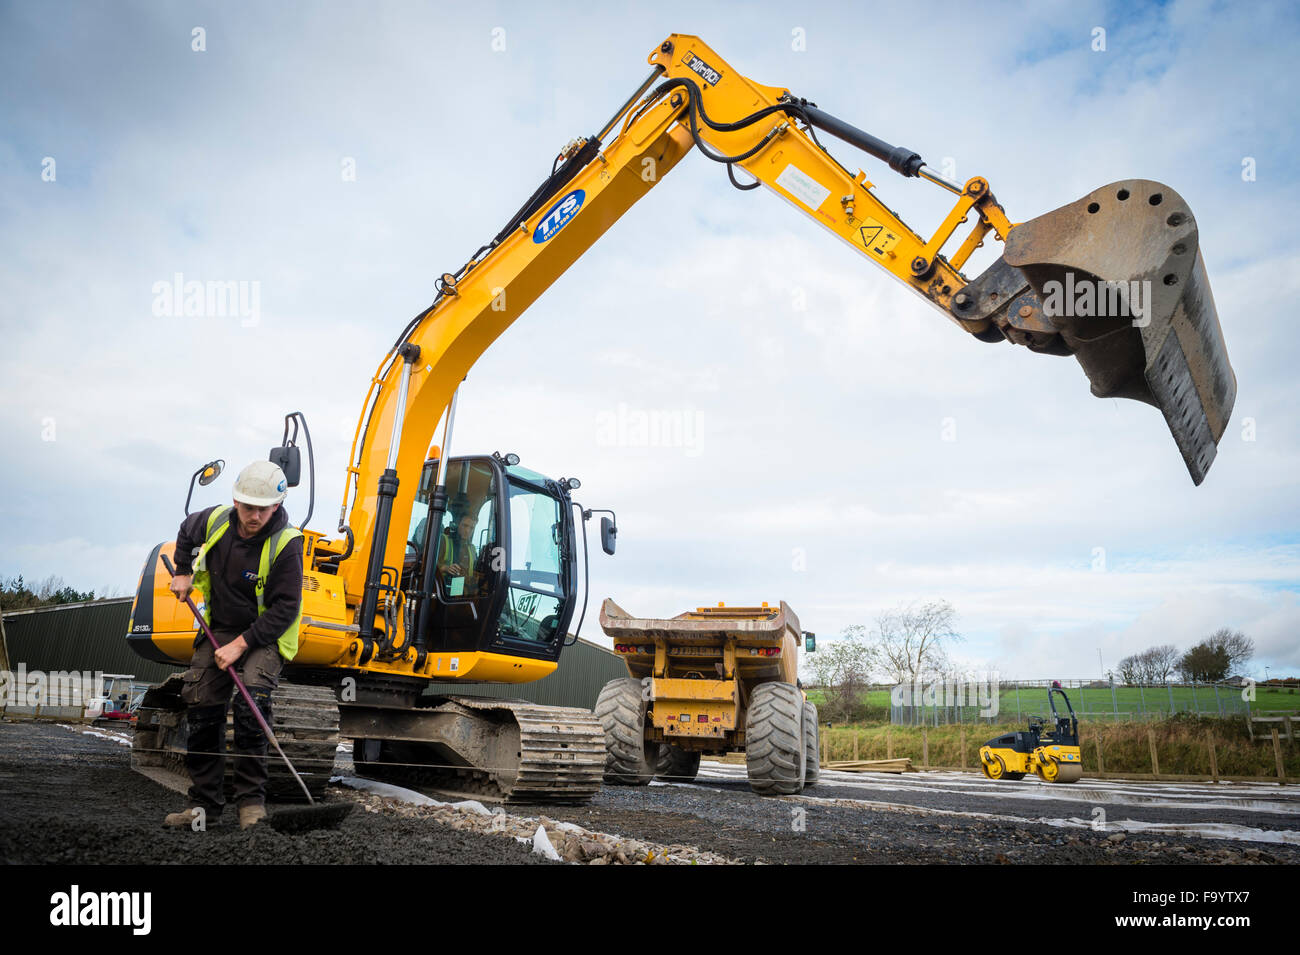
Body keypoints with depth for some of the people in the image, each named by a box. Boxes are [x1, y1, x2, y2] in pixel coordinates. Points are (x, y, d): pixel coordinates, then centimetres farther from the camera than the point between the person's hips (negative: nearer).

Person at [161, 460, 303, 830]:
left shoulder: (286, 543, -23)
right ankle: (205, 802, 16)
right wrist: (183, 573, 11)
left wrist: (241, 645, -26)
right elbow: (186, 532, 21)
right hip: (219, 630, 6)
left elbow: (284, 610, -22)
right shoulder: (215, 521, -7)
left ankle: (252, 800, -15)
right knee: (201, 709, 2)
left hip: (265, 636, -6)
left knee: (251, 701, -26)